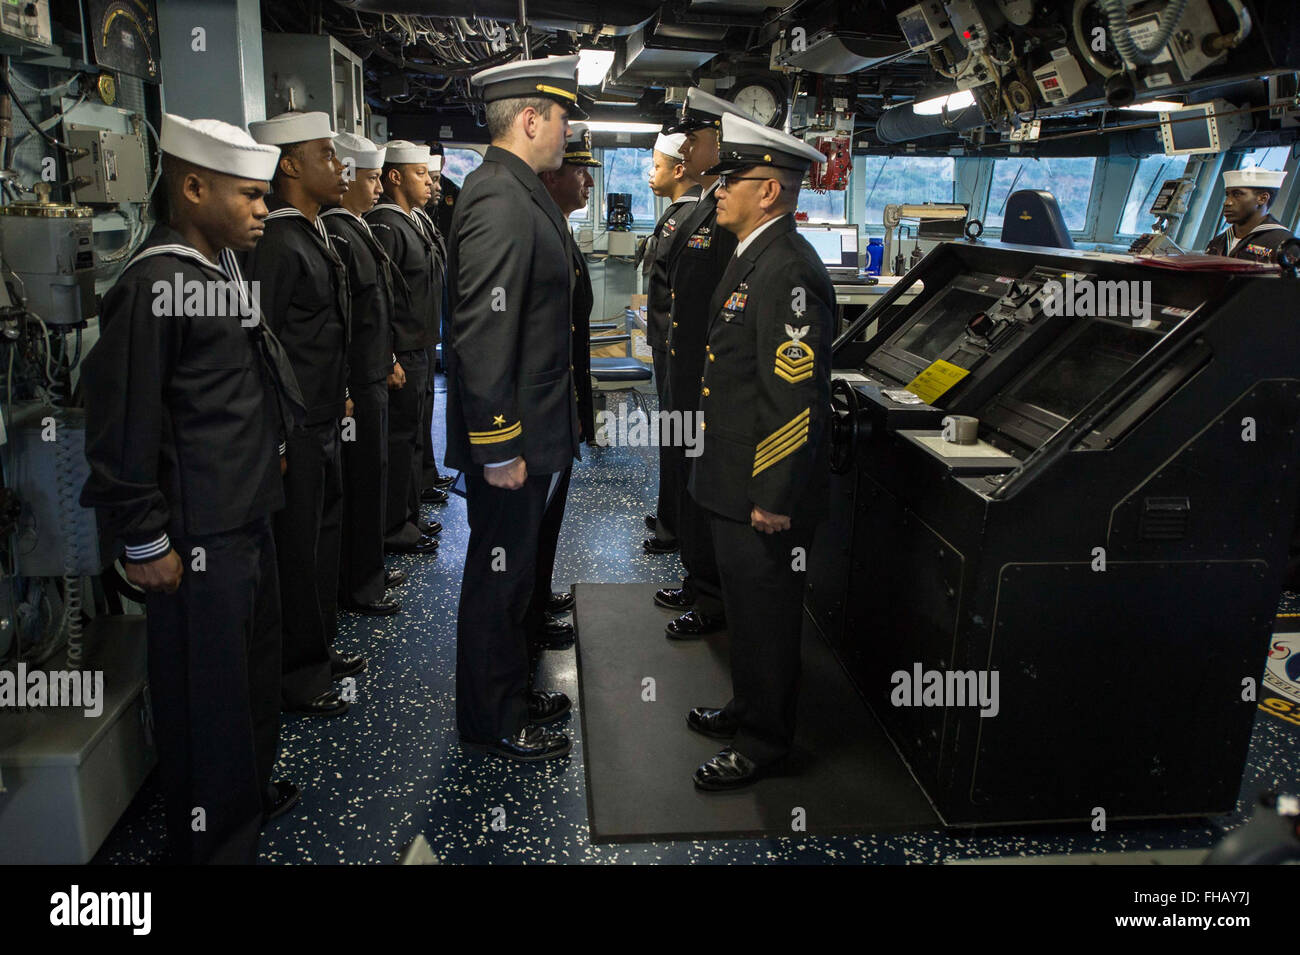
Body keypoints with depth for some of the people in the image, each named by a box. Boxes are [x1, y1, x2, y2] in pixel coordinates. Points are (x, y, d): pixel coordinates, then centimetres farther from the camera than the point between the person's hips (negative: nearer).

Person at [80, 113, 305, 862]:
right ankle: (214, 840, 23)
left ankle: (250, 789, 43)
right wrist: (145, 543, -14)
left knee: (257, 665, 22)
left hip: (249, 513, 9)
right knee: (209, 692, 5)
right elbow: (122, 428, -17)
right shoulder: (154, 286, -17)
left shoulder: (224, 268, 10)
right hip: (198, 536, -9)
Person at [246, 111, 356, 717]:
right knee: (299, 549, 2)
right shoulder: (278, 245, -18)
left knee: (325, 535, 19)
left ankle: (320, 649, 36)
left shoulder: (316, 236, 12)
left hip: (324, 421, 10)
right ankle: (299, 679, 18)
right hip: (294, 431, -10)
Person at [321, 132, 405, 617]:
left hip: (374, 376, 10)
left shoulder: (357, 229, 13)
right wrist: (344, 391, -22)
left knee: (372, 475, 18)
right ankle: (356, 589, 14)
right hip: (356, 384, -10)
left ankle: (370, 568, 33)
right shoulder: (335, 234, -19)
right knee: (360, 481, 0)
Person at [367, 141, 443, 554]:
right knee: (399, 438, -2)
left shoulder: (415, 222, 15)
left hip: (419, 350, 10)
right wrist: (388, 359, -23)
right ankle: (394, 529, 9)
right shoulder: (384, 225, -16)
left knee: (413, 434, 17)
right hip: (401, 354, -10)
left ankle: (410, 515, 30)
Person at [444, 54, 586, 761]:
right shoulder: (500, 203, -21)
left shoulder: (519, 192, 13)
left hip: (531, 423, 10)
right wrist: (498, 447, -24)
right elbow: (484, 336, -26)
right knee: (498, 574, 4)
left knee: (513, 568, 21)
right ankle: (492, 723, 22)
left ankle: (510, 692, 38)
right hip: (511, 435, -10)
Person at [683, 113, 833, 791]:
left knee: (765, 612, 6)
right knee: (743, 602, 23)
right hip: (734, 480, 10)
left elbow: (796, 396, -25)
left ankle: (765, 741, 24)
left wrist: (774, 499, -22)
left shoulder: (787, 271, -22)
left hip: (765, 491, -10)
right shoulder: (753, 258, 12)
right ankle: (748, 707, 41)